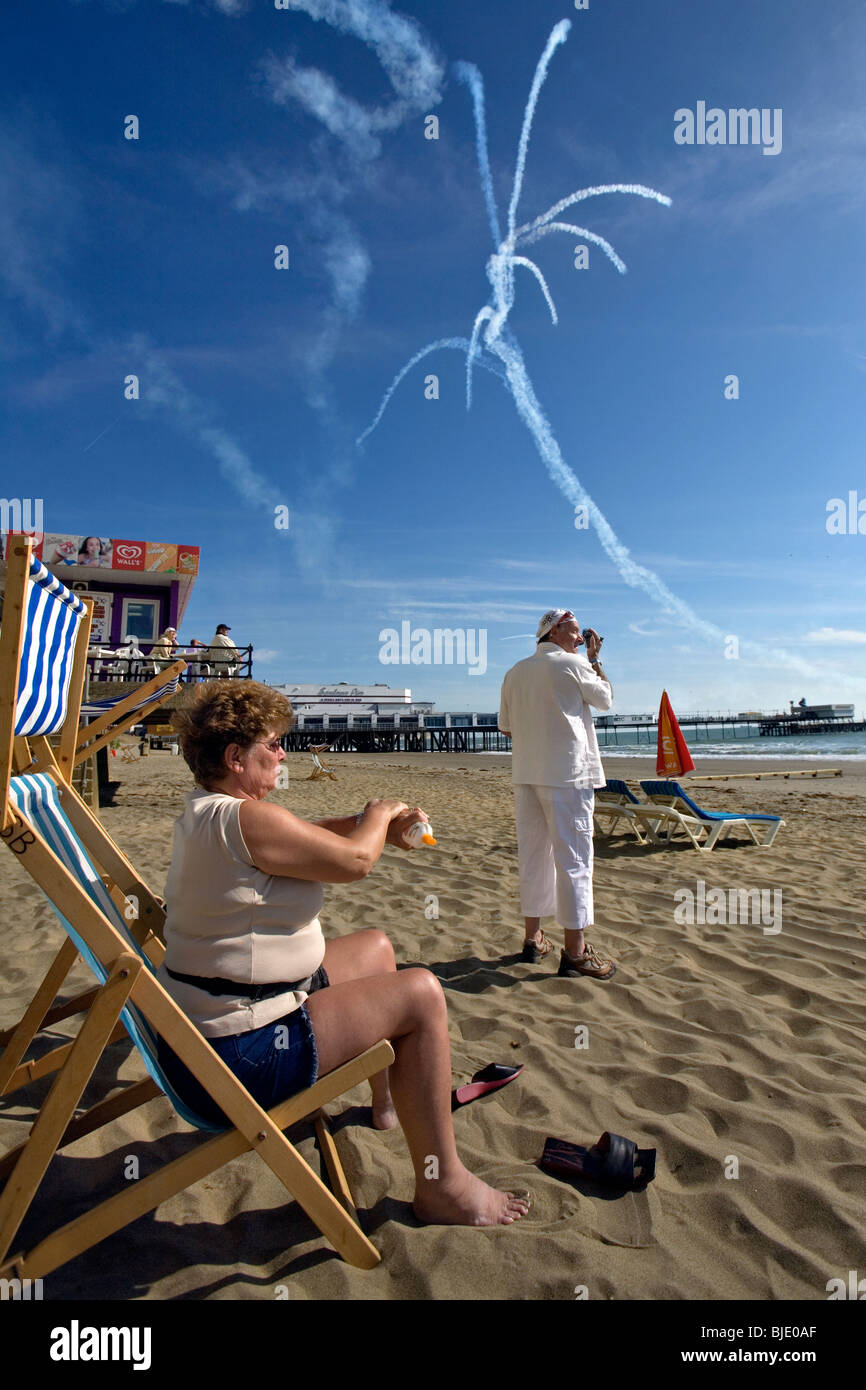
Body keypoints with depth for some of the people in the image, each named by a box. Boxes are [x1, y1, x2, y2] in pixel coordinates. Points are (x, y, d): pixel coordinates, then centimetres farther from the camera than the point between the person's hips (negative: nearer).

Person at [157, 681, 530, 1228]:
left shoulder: (204, 810, 6)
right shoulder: (247, 818, -26)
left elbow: (305, 833, 17)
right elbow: (355, 860, -19)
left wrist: (372, 822, 5)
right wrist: (379, 816, 1)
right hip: (241, 1055, -11)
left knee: (377, 947, 22)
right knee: (422, 993, -8)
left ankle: (391, 1097, 44)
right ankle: (443, 1188, 6)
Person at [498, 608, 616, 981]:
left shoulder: (515, 672, 12)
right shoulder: (573, 664, -4)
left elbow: (506, 727, 15)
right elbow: (605, 699, 10)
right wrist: (594, 660, 17)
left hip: (525, 773, 6)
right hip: (567, 772, -6)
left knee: (532, 854, 12)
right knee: (573, 858, -3)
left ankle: (532, 939, 21)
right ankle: (575, 951, -1)